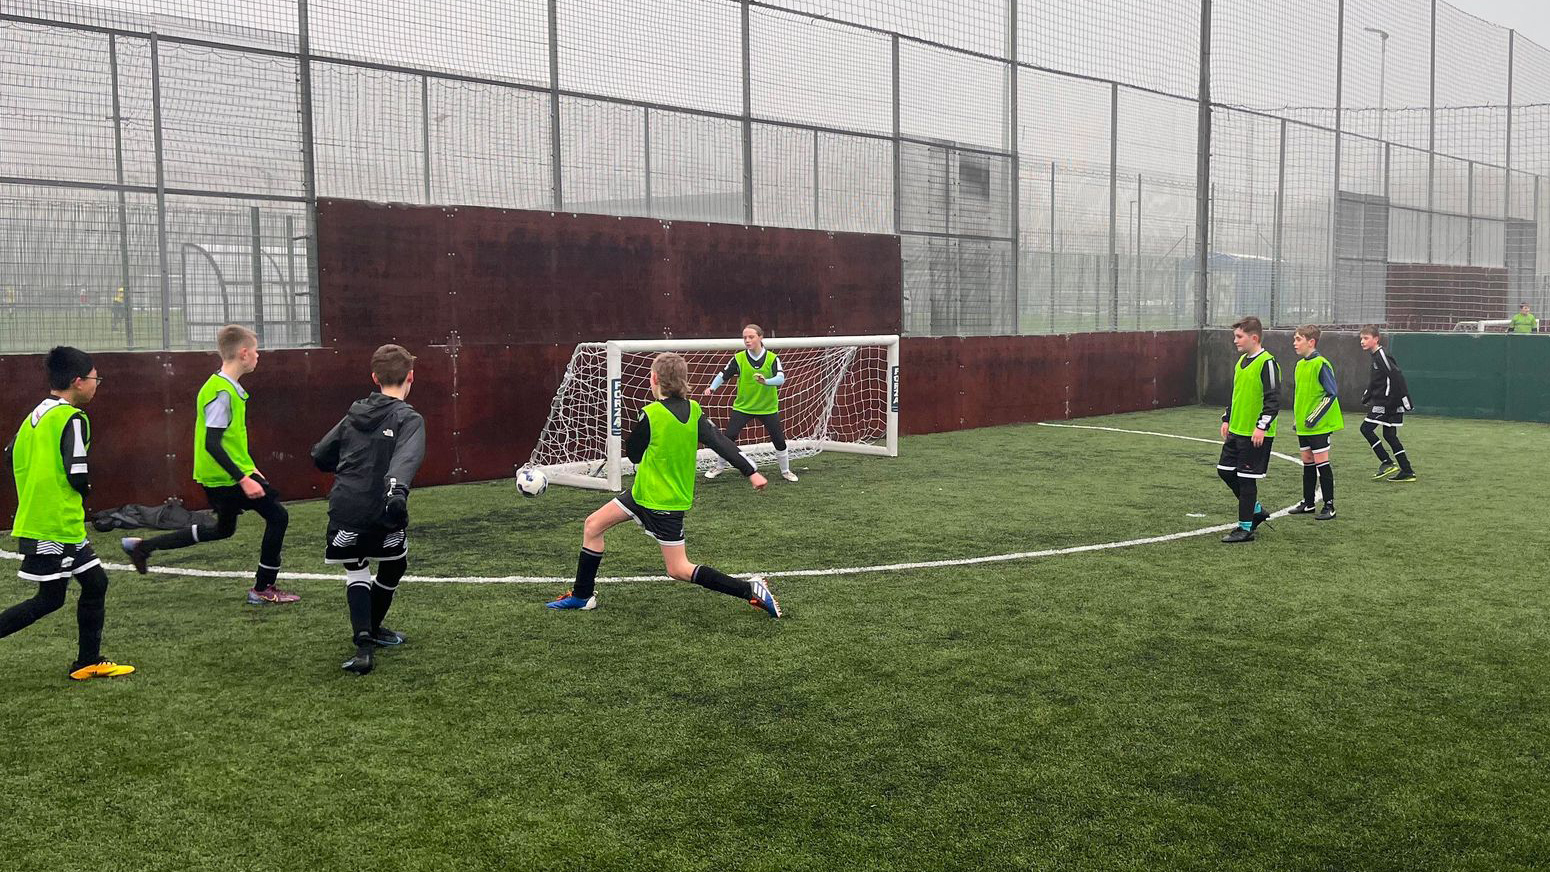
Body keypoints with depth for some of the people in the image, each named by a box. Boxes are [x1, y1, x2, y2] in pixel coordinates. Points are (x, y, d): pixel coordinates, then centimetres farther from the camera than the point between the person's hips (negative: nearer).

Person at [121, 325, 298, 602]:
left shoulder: (228, 387, 11)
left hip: (218, 477, 10)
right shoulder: (221, 392, -20)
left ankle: (142, 546, 27)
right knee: (278, 516, -2)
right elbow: (212, 444, -25)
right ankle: (263, 589, 5)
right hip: (227, 478, -10)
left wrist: (249, 468, 25)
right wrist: (243, 478, -26)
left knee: (223, 529, 24)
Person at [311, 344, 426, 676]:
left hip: (344, 510, 4)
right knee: (394, 566, 23)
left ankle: (362, 643, -2)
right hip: (382, 514, -4)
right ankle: (370, 628, 38)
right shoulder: (409, 418, -4)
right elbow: (407, 457, -25)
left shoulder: (355, 413, 14)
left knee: (356, 572, 17)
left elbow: (320, 456, 20)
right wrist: (398, 490, -41)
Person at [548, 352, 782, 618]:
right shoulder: (693, 410, -3)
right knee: (593, 525, 13)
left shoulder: (651, 414, -23)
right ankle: (582, 596, 24)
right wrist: (751, 472, -12)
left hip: (662, 503, -8)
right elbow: (721, 443, -10)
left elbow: (633, 454, -9)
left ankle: (751, 589, 0)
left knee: (679, 570, 0)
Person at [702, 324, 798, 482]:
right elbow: (723, 375, -3)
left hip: (768, 408, 0)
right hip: (743, 406, 0)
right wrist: (712, 387, -19)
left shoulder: (772, 358, -10)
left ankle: (785, 471, 23)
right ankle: (719, 466, 17)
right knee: (729, 437, -6)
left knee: (779, 440, 1)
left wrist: (766, 381, -41)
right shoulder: (739, 358, -8)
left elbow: (781, 378, -22)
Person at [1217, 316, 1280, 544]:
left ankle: (1245, 528, 7)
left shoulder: (1267, 363, -15)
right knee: (1225, 470, 12)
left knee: (1246, 478, -3)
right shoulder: (1241, 360, 12)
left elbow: (1273, 399, -18)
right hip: (1236, 430, 9)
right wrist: (1227, 419, 19)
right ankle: (1256, 510, 27)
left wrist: (1262, 426, -22)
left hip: (1256, 434, -9)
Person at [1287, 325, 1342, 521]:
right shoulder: (1300, 365, 11)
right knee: (1307, 462, 14)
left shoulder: (1321, 364, -14)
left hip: (1319, 425, -8)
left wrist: (1315, 417, -17)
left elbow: (1332, 393, -16)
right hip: (1303, 425, 8)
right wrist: (1296, 418, 19)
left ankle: (1329, 506, 2)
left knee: (1321, 462, -5)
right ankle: (1308, 503, 23)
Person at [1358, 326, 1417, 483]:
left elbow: (1396, 377, -21)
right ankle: (1407, 471, 12)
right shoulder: (1376, 356, 16)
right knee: (1389, 435, 11)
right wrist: (1366, 397, 18)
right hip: (1384, 401, 10)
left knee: (1366, 428, -5)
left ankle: (1387, 463, -3)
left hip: (1387, 402, -10)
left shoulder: (1382, 355, -15)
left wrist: (1404, 400, -21)